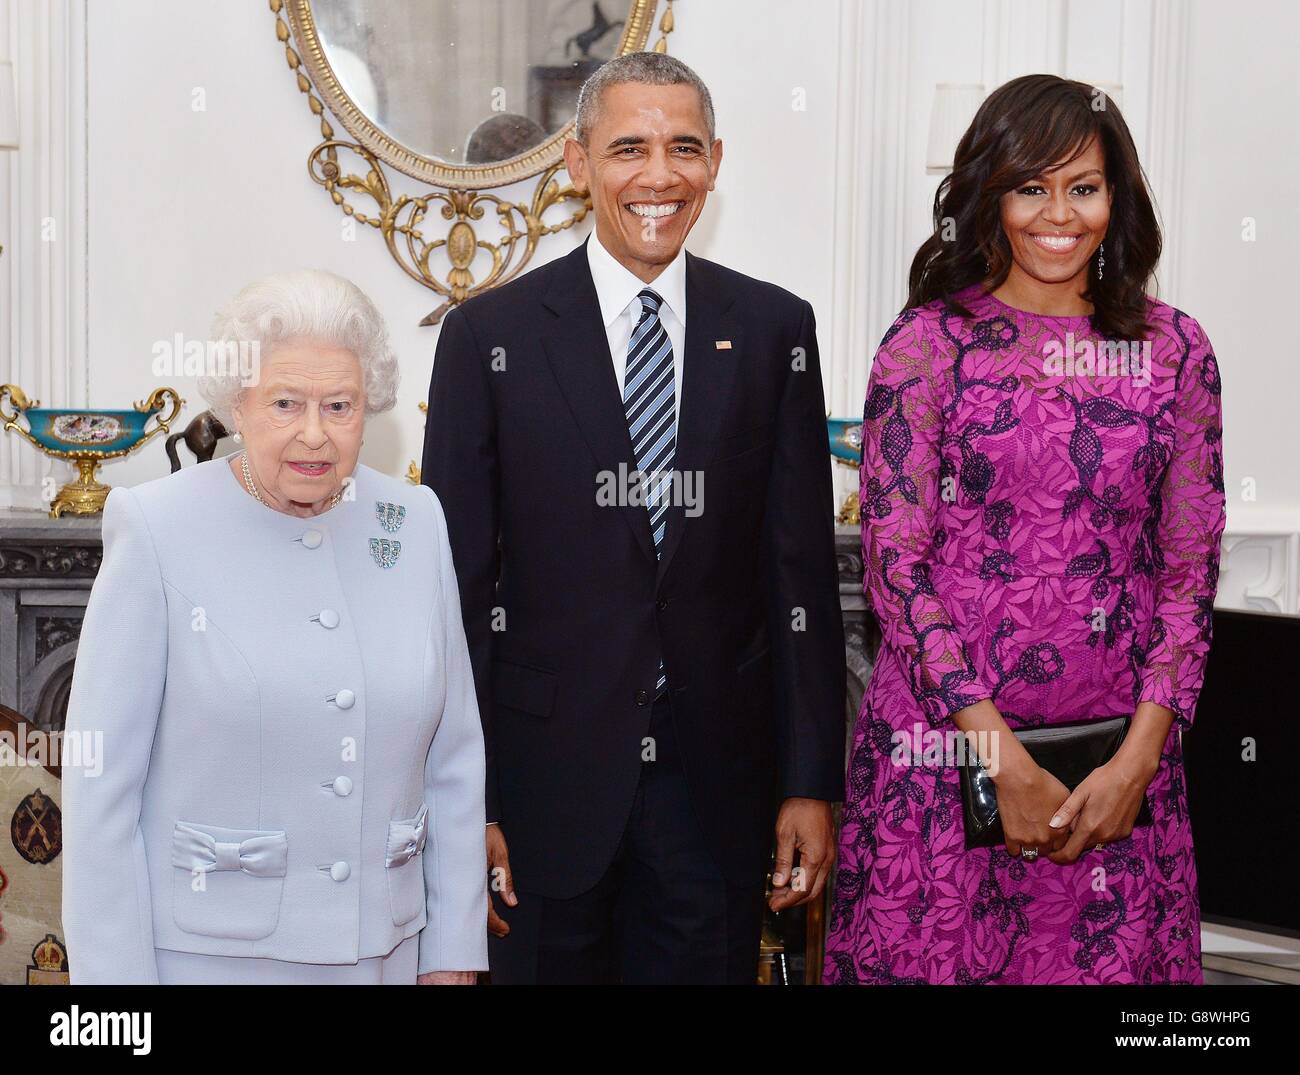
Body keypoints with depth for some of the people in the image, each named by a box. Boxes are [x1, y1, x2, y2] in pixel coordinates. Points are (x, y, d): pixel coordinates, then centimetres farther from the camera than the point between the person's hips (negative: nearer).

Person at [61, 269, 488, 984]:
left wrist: (453, 953, 4)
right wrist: (113, 976, -11)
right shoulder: (159, 532, -10)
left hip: (382, 952, 4)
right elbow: (101, 779, -9)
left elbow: (453, 758, 5)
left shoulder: (415, 524, 1)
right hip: (206, 956, -3)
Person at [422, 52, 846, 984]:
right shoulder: (491, 336, -3)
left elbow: (802, 568, 3)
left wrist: (812, 782, 1)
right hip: (548, 778, -1)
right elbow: (459, 583, -3)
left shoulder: (774, 330, 3)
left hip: (717, 783, 2)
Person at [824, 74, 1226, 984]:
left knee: (1111, 955, 9)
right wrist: (1005, 761, -12)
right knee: (931, 953, 6)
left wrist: (1139, 757, -7)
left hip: (1119, 751, 2)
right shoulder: (927, 345, -3)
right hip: (944, 736, -2)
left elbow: (1191, 566, 4)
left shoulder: (1174, 349, 4)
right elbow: (894, 561, -7)